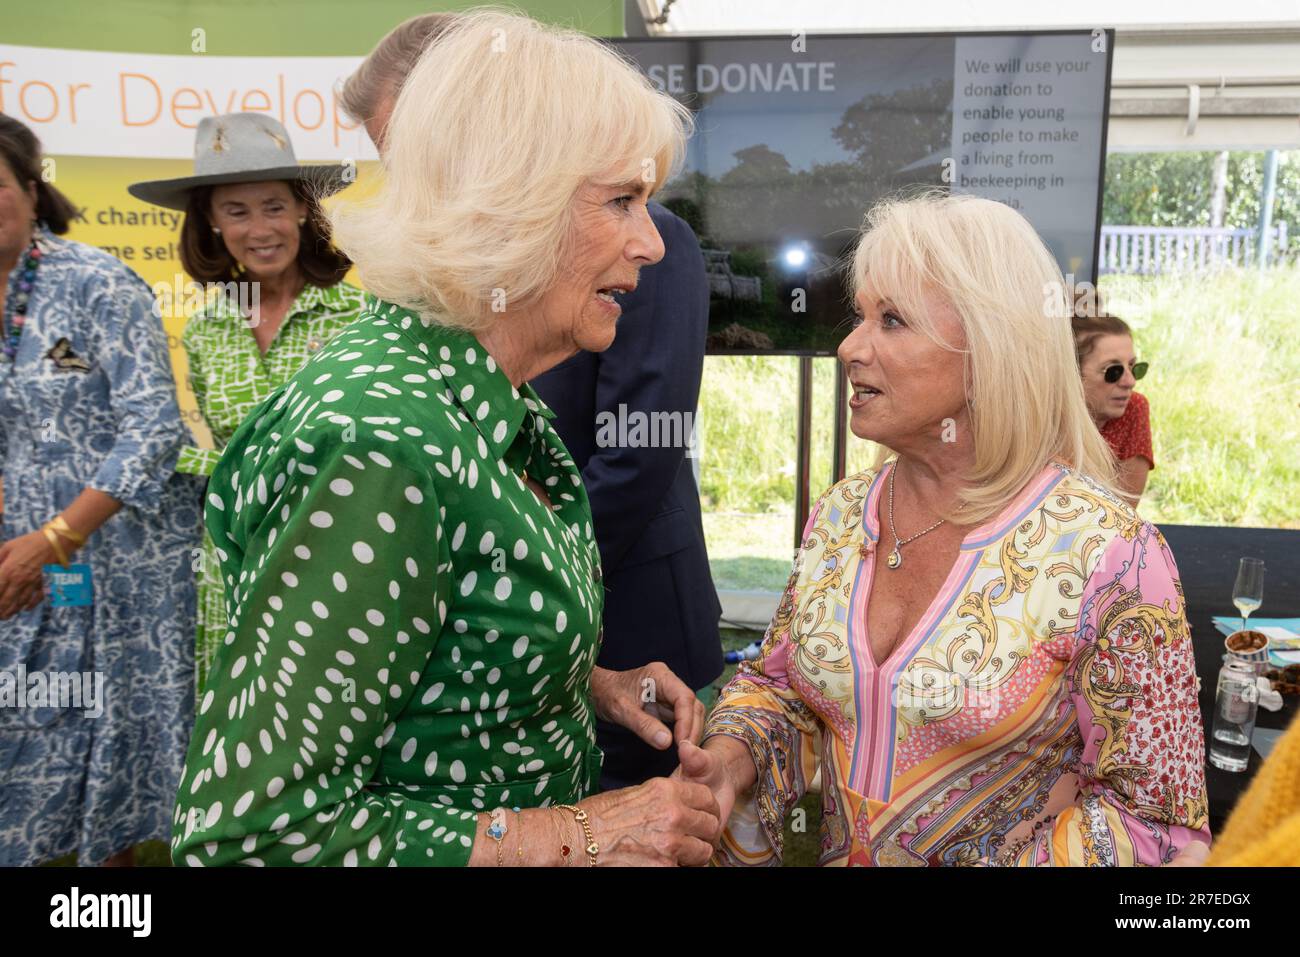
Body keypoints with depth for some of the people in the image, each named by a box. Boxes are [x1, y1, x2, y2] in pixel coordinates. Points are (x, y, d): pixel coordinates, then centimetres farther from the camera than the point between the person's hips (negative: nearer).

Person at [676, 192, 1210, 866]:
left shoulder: (1109, 555, -22)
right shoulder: (838, 516, -7)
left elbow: (1154, 815, -16)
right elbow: (779, 682, 3)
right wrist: (732, 761, -16)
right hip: (836, 855, 4)